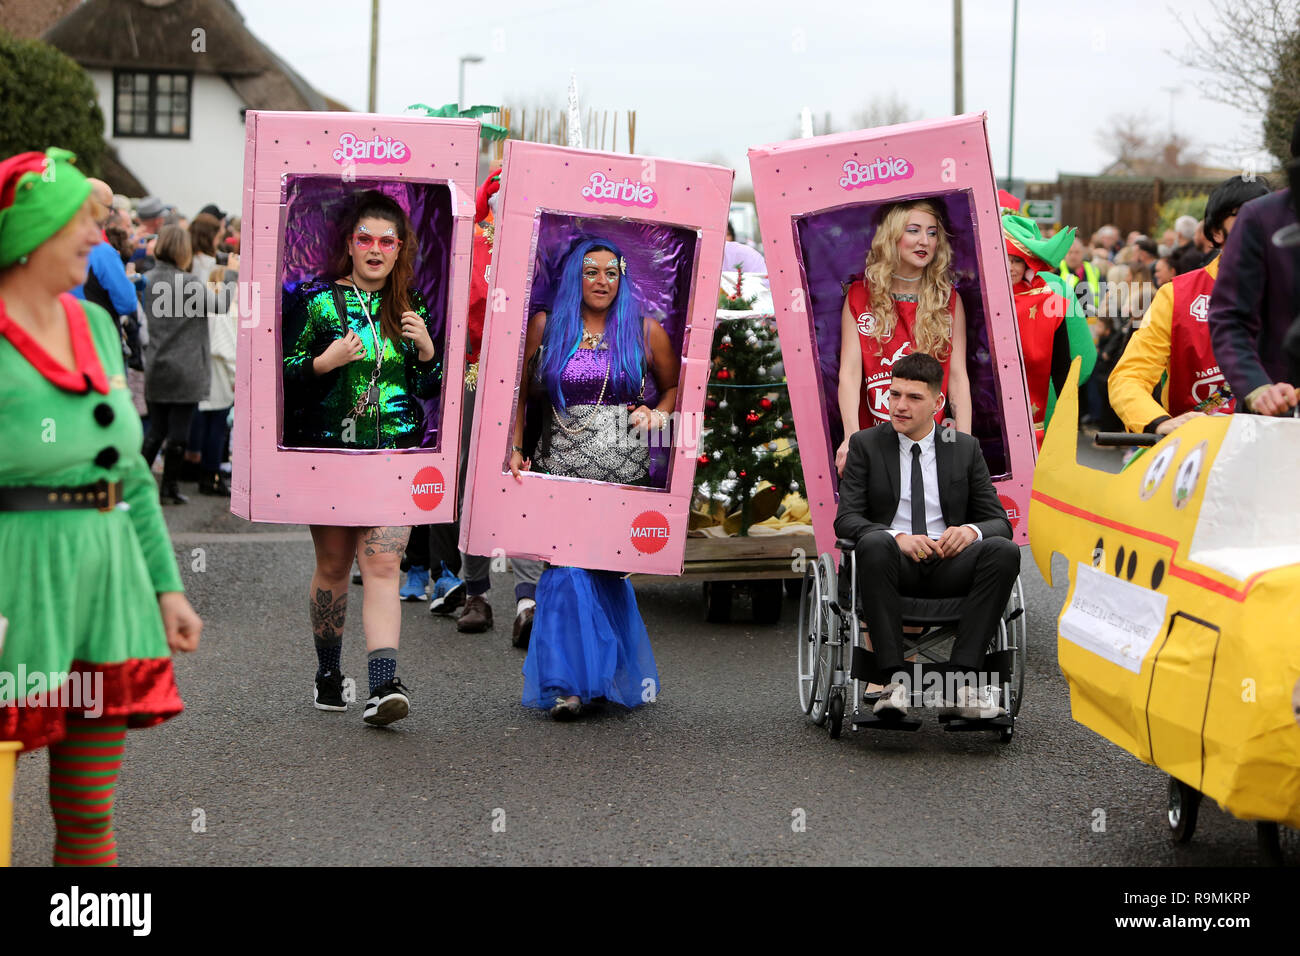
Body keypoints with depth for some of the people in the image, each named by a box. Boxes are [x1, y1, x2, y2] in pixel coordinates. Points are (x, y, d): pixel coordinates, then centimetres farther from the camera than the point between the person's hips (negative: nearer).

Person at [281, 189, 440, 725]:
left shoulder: (412, 308, 10)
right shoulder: (317, 301, 2)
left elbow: (432, 390, 14)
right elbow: (284, 376, 1)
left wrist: (428, 353, -5)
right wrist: (323, 363, -17)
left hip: (395, 455, 1)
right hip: (328, 451, -1)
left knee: (382, 565, -10)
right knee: (333, 564, 8)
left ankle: (384, 686, -19)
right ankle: (328, 674, 26)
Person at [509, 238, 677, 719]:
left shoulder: (645, 331, 7)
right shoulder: (545, 326, 8)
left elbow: (675, 385, 20)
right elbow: (520, 392, 12)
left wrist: (658, 414, 0)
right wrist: (515, 450, 1)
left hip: (625, 475, 0)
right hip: (561, 471, 0)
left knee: (607, 569, 4)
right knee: (566, 572, -11)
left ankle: (621, 678, 21)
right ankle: (567, 682, -6)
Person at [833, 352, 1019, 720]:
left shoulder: (965, 448, 13)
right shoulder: (866, 445, 8)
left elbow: (999, 521, 11)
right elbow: (846, 519, -1)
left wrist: (972, 531, -15)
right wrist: (898, 537, -22)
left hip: (949, 565, 2)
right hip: (894, 564, -2)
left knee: (1004, 551, -28)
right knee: (874, 543, -37)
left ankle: (964, 679, -31)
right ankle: (893, 680, -37)